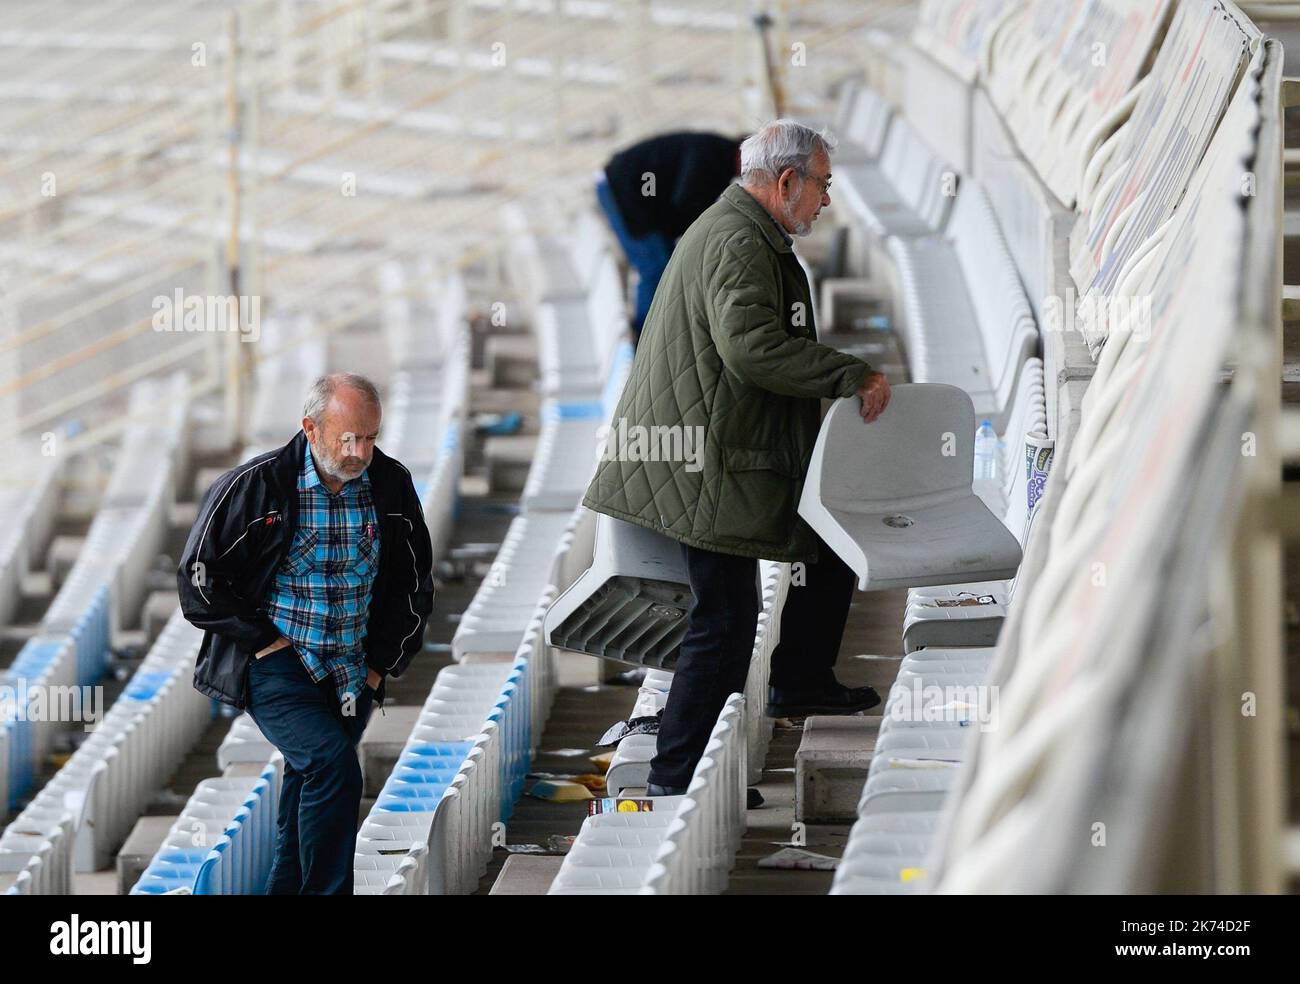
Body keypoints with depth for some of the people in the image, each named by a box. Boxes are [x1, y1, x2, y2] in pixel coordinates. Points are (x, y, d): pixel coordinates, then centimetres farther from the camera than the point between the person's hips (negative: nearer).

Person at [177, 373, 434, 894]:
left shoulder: (392, 485, 1)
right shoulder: (255, 485, -12)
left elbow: (413, 582, 15)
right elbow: (199, 574, -5)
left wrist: (382, 662, 9)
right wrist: (262, 641, -8)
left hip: (351, 672, 5)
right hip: (277, 668, -5)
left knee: (310, 794, 11)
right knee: (332, 764, -24)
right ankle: (326, 891, -17)